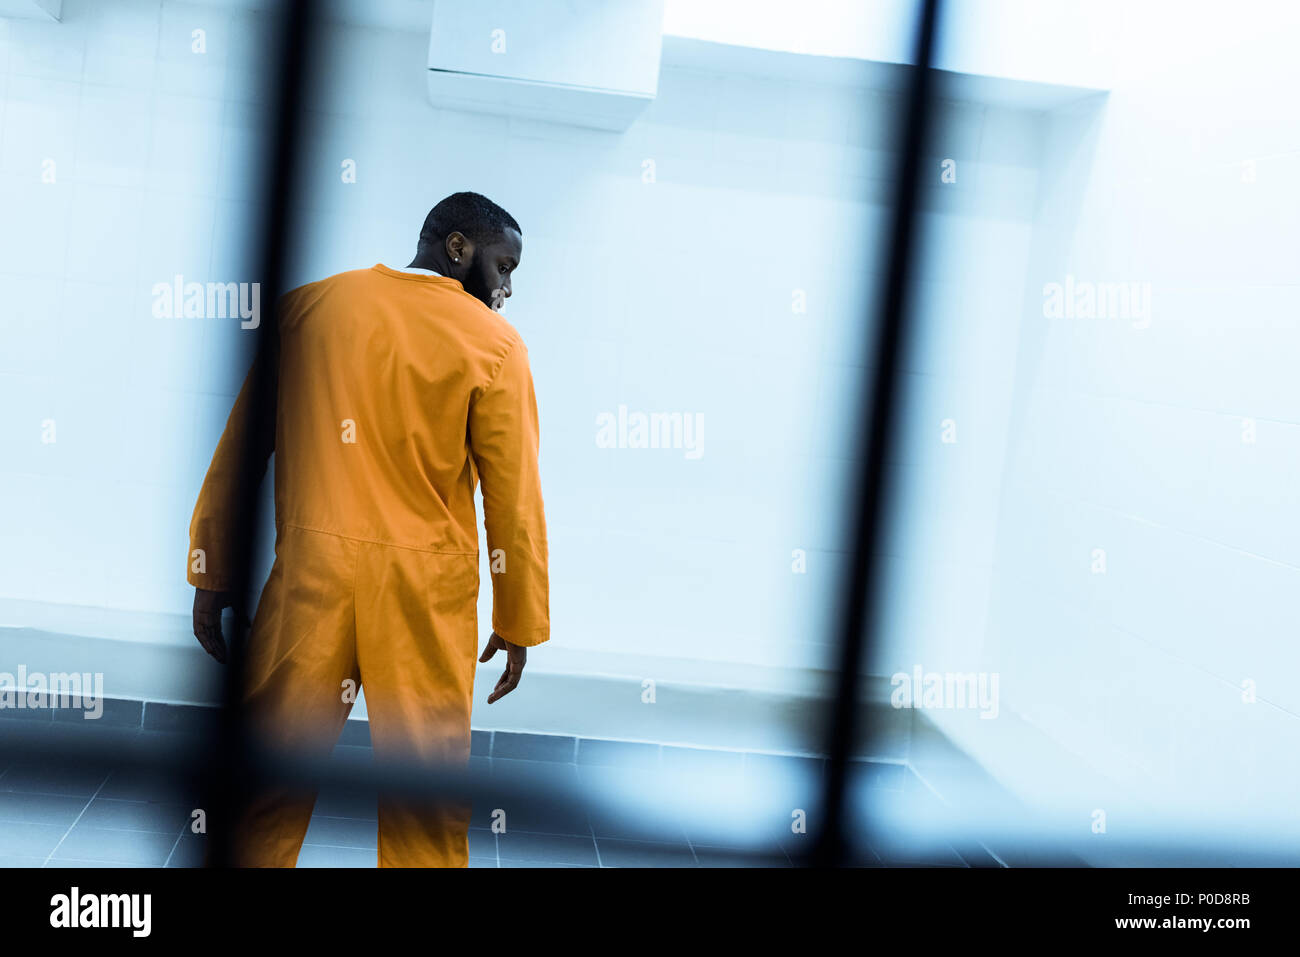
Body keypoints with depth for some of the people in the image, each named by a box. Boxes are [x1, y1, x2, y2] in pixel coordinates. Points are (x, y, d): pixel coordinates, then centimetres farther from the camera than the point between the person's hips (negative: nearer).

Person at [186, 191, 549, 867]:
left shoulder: (307, 305, 5)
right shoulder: (494, 343, -3)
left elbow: (239, 448, 5)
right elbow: (514, 498, -3)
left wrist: (212, 572, 10)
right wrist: (520, 624, 6)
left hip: (309, 573, 2)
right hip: (427, 592, -2)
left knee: (268, 788, 12)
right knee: (427, 806, 9)